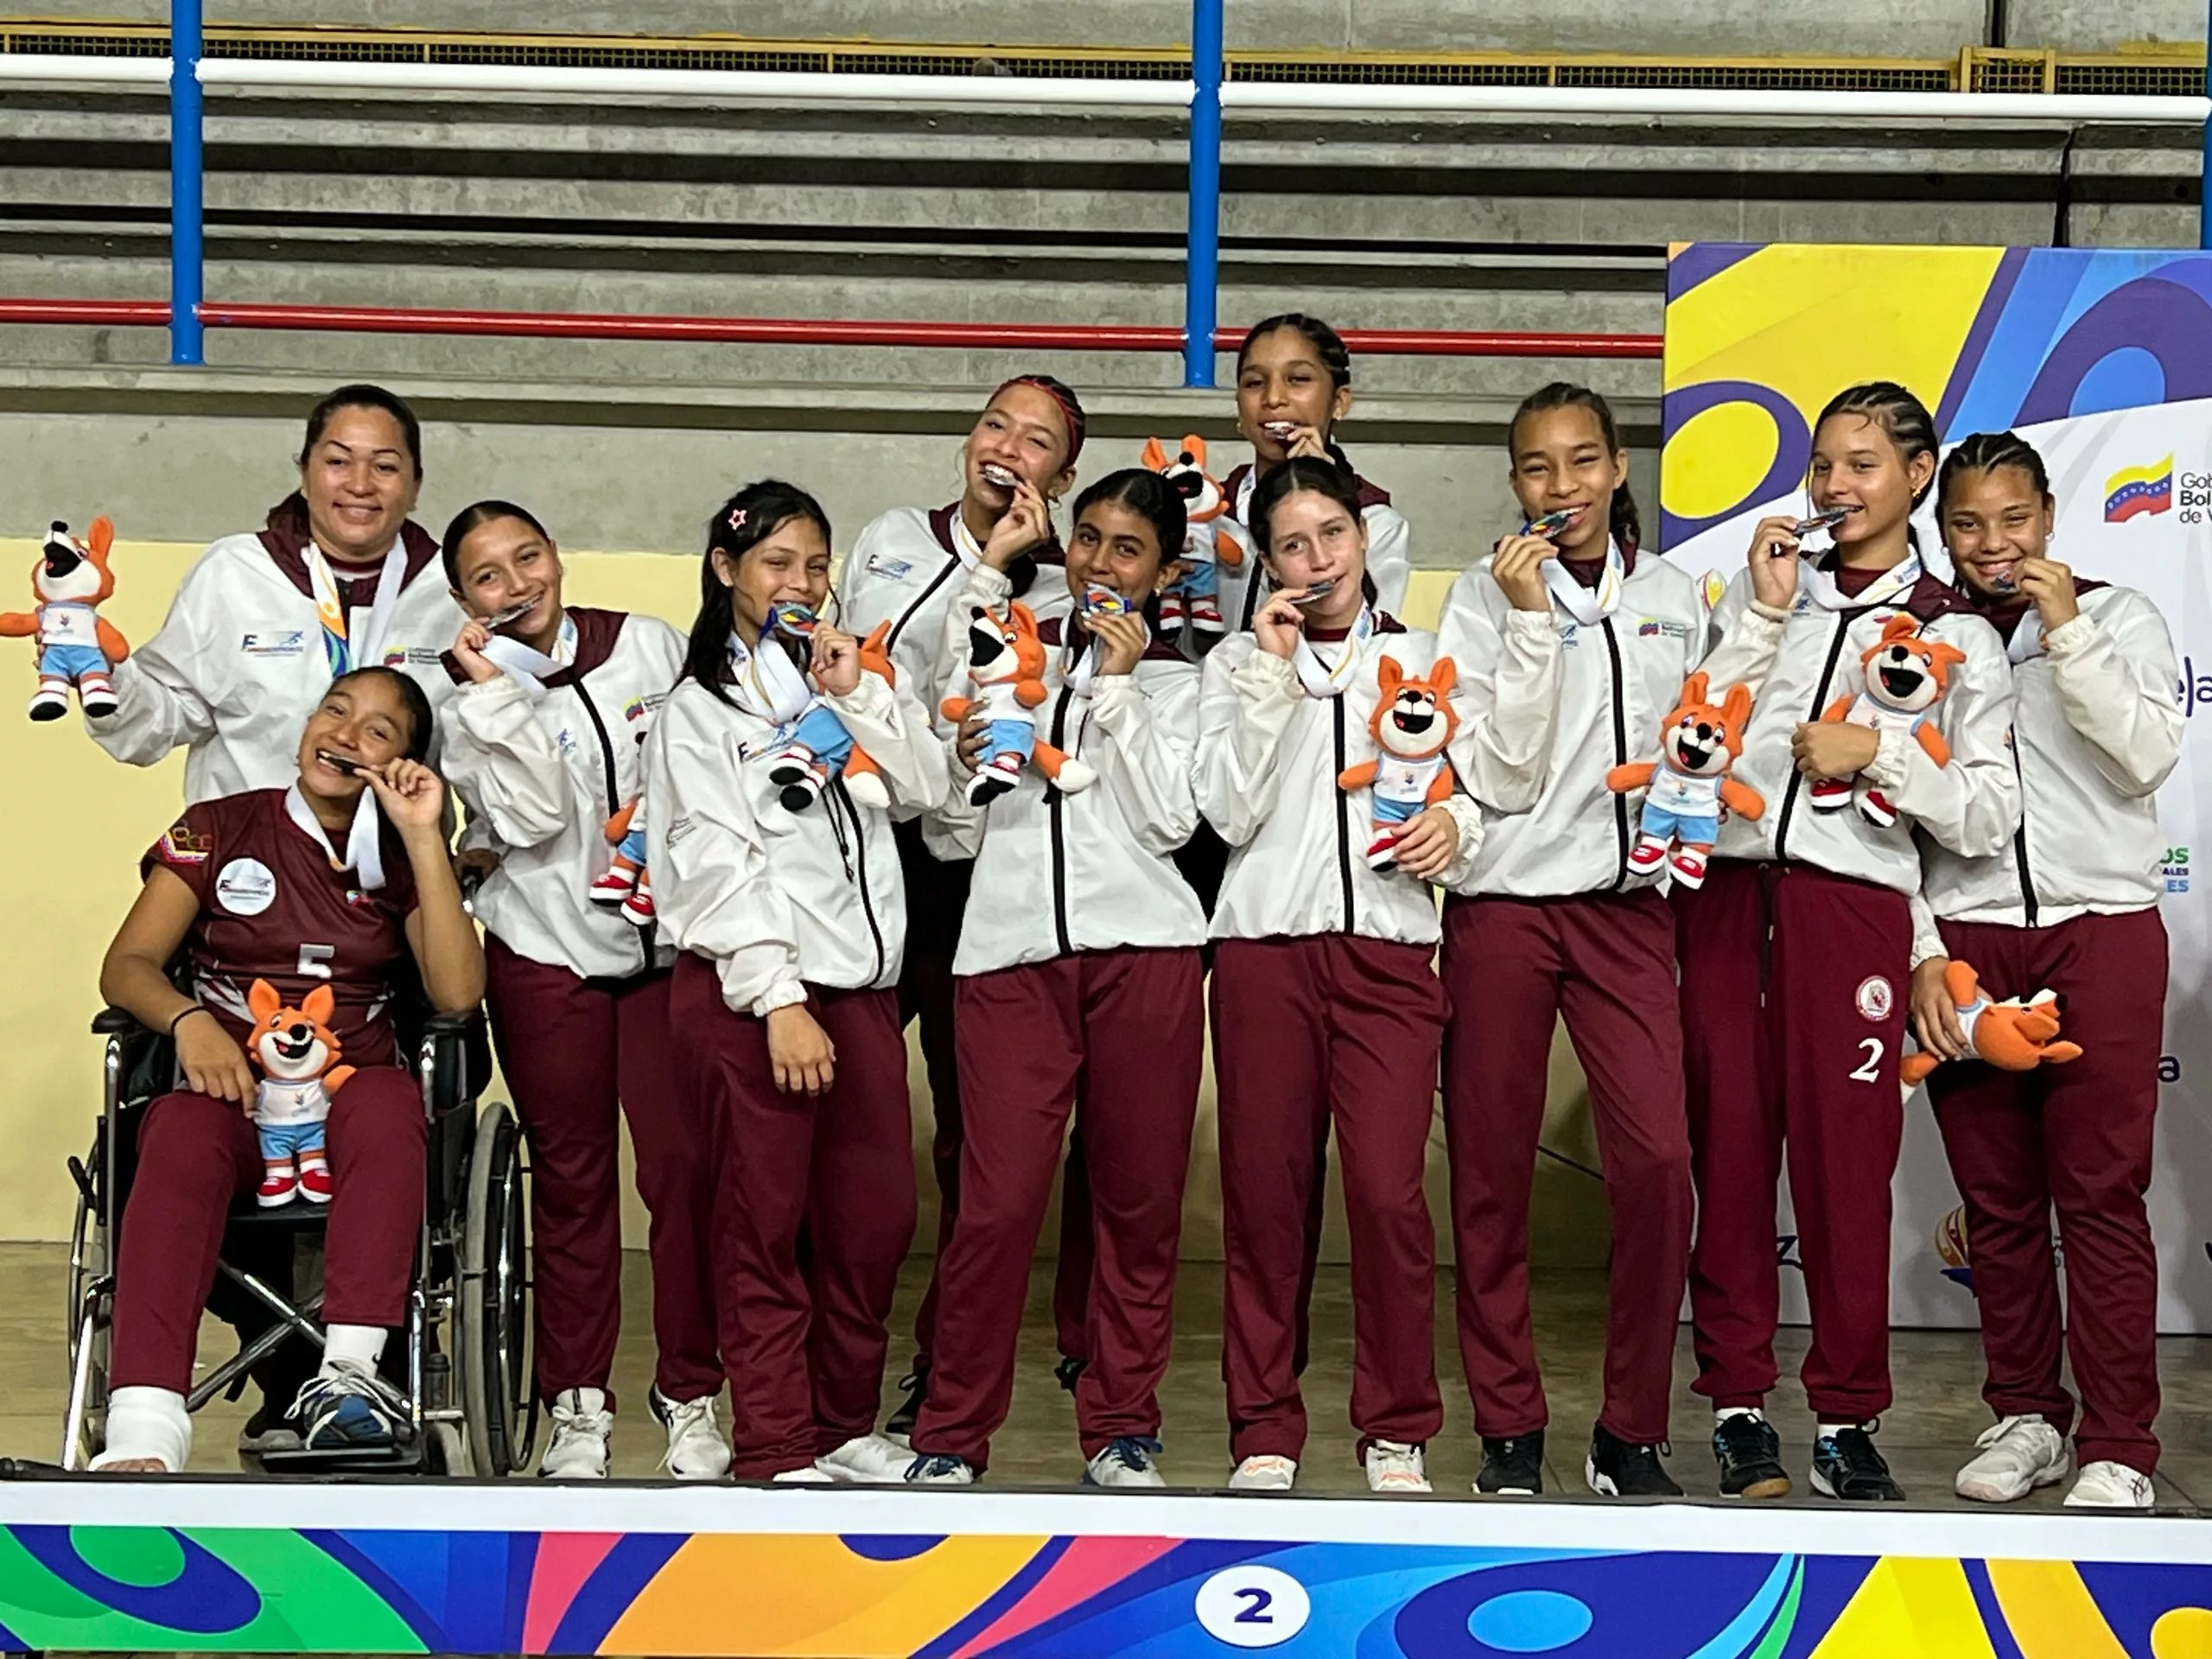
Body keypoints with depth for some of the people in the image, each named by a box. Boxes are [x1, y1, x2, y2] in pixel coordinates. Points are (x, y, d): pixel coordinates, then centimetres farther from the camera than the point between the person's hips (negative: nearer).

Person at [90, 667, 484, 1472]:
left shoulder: (403, 858, 12)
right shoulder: (221, 829, 11)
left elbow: (456, 992, -4)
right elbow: (126, 966, 3)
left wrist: (423, 837, -7)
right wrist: (189, 1018, -19)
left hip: (351, 1092, 1)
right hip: (231, 1093, -1)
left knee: (387, 1103, -36)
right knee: (180, 1136, -36)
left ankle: (349, 1368, -46)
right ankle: (142, 1432, -51)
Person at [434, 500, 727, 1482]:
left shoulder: (650, 648, 3)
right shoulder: (468, 703, -1)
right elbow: (533, 821, -14)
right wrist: (497, 696, -17)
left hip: (669, 944, 1)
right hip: (548, 957, -1)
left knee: (684, 1162, -5)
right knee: (571, 1175, 4)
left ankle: (690, 1392, 6)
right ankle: (577, 1401, 14)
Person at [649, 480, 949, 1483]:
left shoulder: (848, 685, 18)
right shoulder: (700, 710, 1)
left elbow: (925, 788, 6)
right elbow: (719, 862, -8)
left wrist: (857, 697, -5)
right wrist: (778, 999, -17)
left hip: (860, 984, 5)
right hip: (746, 993, -5)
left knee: (876, 1215, 5)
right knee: (765, 1223, -3)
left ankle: (843, 1425, 17)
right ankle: (774, 1446, 0)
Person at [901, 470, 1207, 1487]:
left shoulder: (1176, 681, 15)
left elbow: (1169, 818, -2)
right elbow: (969, 828, 16)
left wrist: (1120, 686, -3)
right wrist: (970, 763, -4)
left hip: (1141, 949, 0)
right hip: (1012, 952, 0)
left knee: (1139, 1197, 1)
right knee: (998, 1203, -9)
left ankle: (1121, 1426, 13)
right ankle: (951, 1435, 1)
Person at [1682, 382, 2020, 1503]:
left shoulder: (1957, 639, 10)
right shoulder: (1760, 589, 16)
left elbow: (1989, 818, 5)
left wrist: (1879, 753, -8)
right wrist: (1762, 613, 1)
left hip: (1853, 903, -2)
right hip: (1727, 892, 2)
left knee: (1847, 1160, -4)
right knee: (1728, 1150, 2)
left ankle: (1848, 1420, 5)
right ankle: (1737, 1404, 10)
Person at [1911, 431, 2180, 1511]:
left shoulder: (2116, 618, 8)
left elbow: (2147, 756, -7)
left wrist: (2067, 634, -11)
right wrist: (1923, 954, 2)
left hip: (2100, 929, -2)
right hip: (1965, 941, 2)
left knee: (2101, 1194, -7)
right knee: (1997, 1197, 3)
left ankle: (2120, 1449, -5)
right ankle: (2027, 1417, 14)